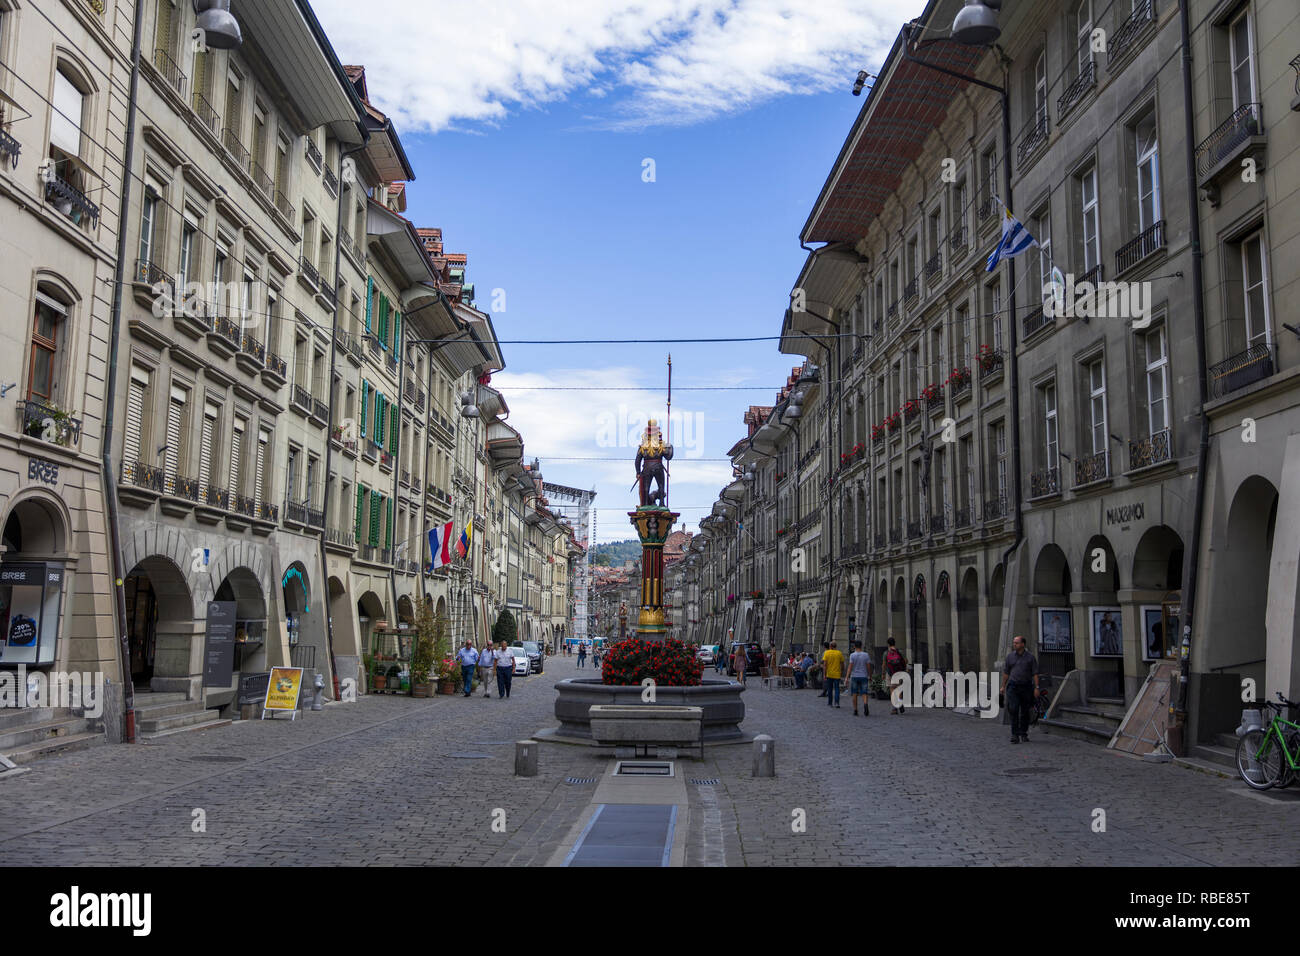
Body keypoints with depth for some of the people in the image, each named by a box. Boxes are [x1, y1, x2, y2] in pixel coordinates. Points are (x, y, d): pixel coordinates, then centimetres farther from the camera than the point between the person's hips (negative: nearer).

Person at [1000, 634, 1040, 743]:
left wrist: (1036, 688, -8)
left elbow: (1035, 674, 0)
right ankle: (1015, 735, -11)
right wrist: (1003, 687, 11)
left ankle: (1024, 734, 21)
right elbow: (1006, 673, 11)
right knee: (1014, 710, -11)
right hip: (1013, 686, 0)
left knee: (1025, 712, 7)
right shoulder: (1010, 656, 6)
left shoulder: (1030, 657, 0)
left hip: (1026, 686, 0)